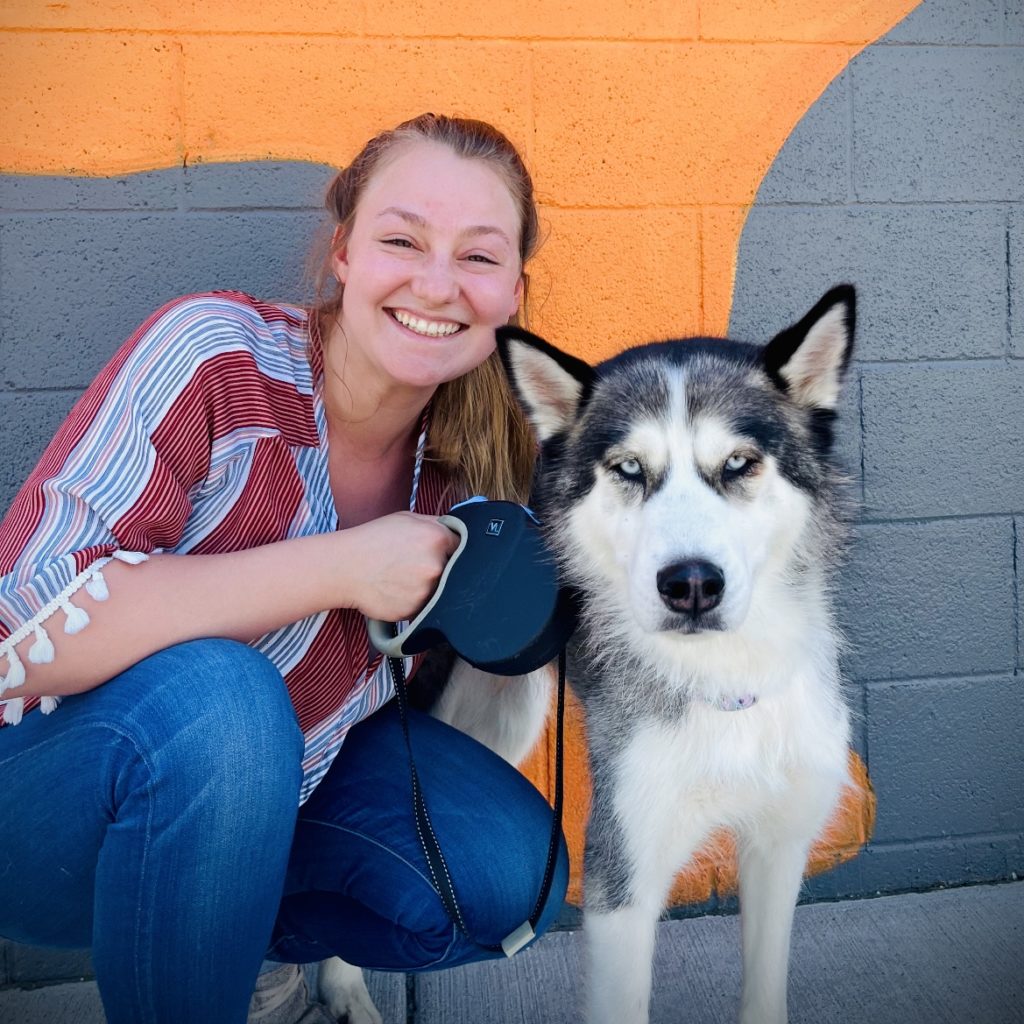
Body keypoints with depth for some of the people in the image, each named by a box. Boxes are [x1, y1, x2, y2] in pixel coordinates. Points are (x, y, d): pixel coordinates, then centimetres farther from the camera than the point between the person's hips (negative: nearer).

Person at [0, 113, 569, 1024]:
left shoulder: (476, 454, -10)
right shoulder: (215, 356, -25)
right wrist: (339, 569, -33)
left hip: (271, 776, 5)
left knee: (513, 874, -12)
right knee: (216, 696, -36)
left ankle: (245, 933, 12)